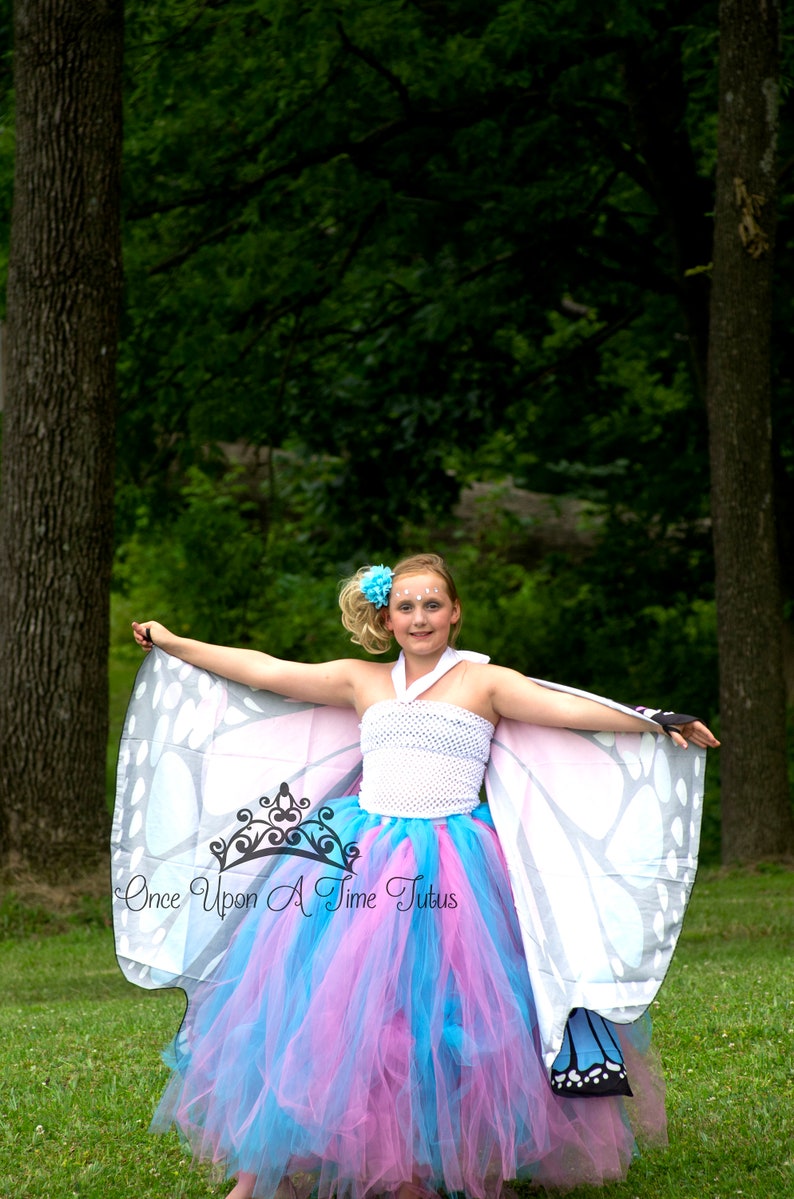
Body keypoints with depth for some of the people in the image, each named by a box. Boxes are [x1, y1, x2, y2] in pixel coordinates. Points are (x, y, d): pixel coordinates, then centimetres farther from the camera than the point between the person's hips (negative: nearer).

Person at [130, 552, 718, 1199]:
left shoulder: (485, 682, 6)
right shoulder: (362, 682, 15)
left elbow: (570, 708, -4)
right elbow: (263, 669, 19)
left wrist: (657, 722, -16)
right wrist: (174, 644, 21)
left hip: (447, 869, -2)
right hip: (360, 855, 3)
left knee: (433, 1011, -12)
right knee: (314, 996, -5)